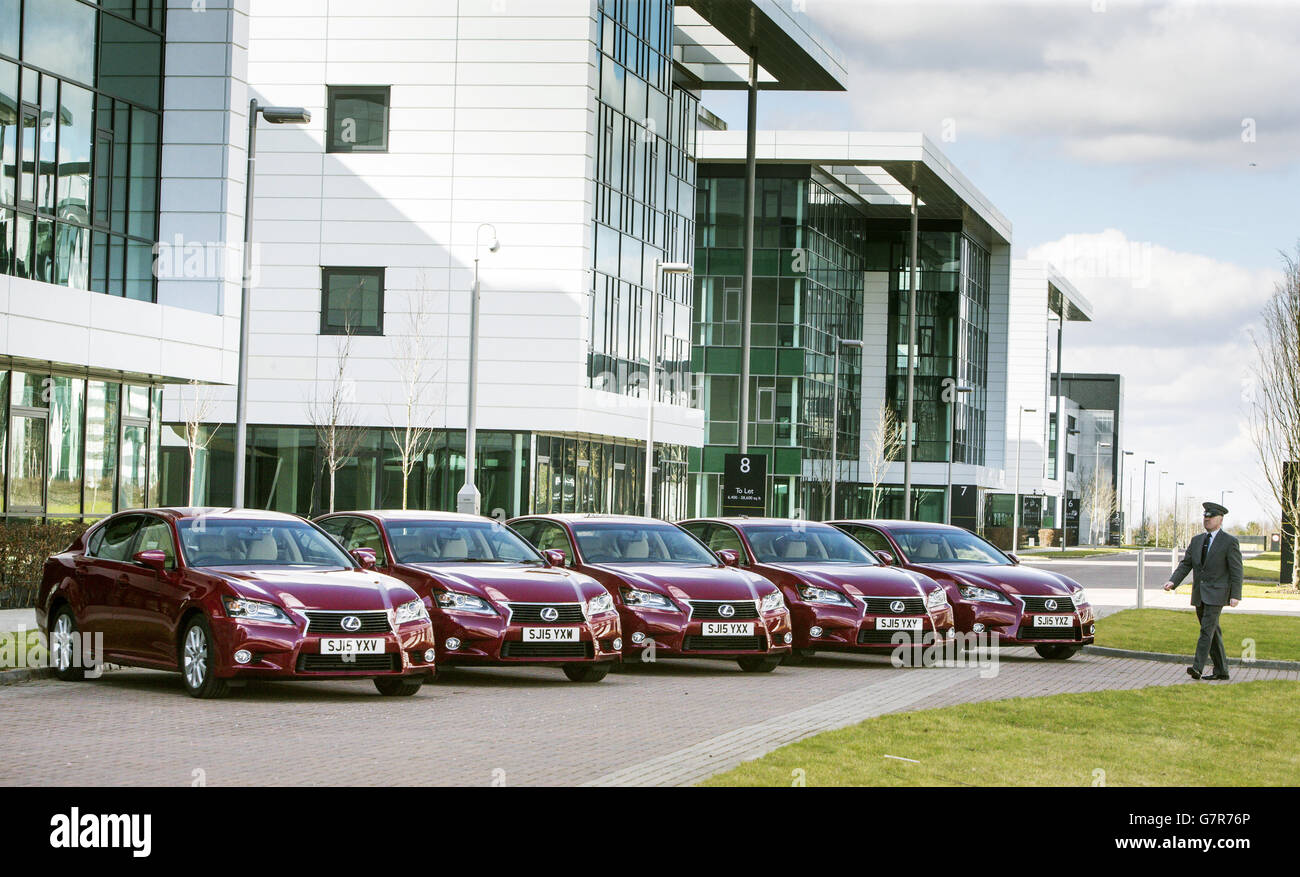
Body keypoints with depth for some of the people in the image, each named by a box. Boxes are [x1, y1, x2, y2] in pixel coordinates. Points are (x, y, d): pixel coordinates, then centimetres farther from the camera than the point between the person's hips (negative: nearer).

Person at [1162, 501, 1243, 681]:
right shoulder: (1196, 540, 13)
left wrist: (1235, 595, -16)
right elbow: (1185, 565, 10)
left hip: (1216, 594, -7)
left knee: (1207, 630, -16)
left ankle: (1197, 667, -24)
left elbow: (1236, 570, -7)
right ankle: (1221, 670, 17)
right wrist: (1173, 581, -7)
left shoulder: (1230, 542, -5)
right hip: (1199, 595, 7)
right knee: (1212, 632, 10)